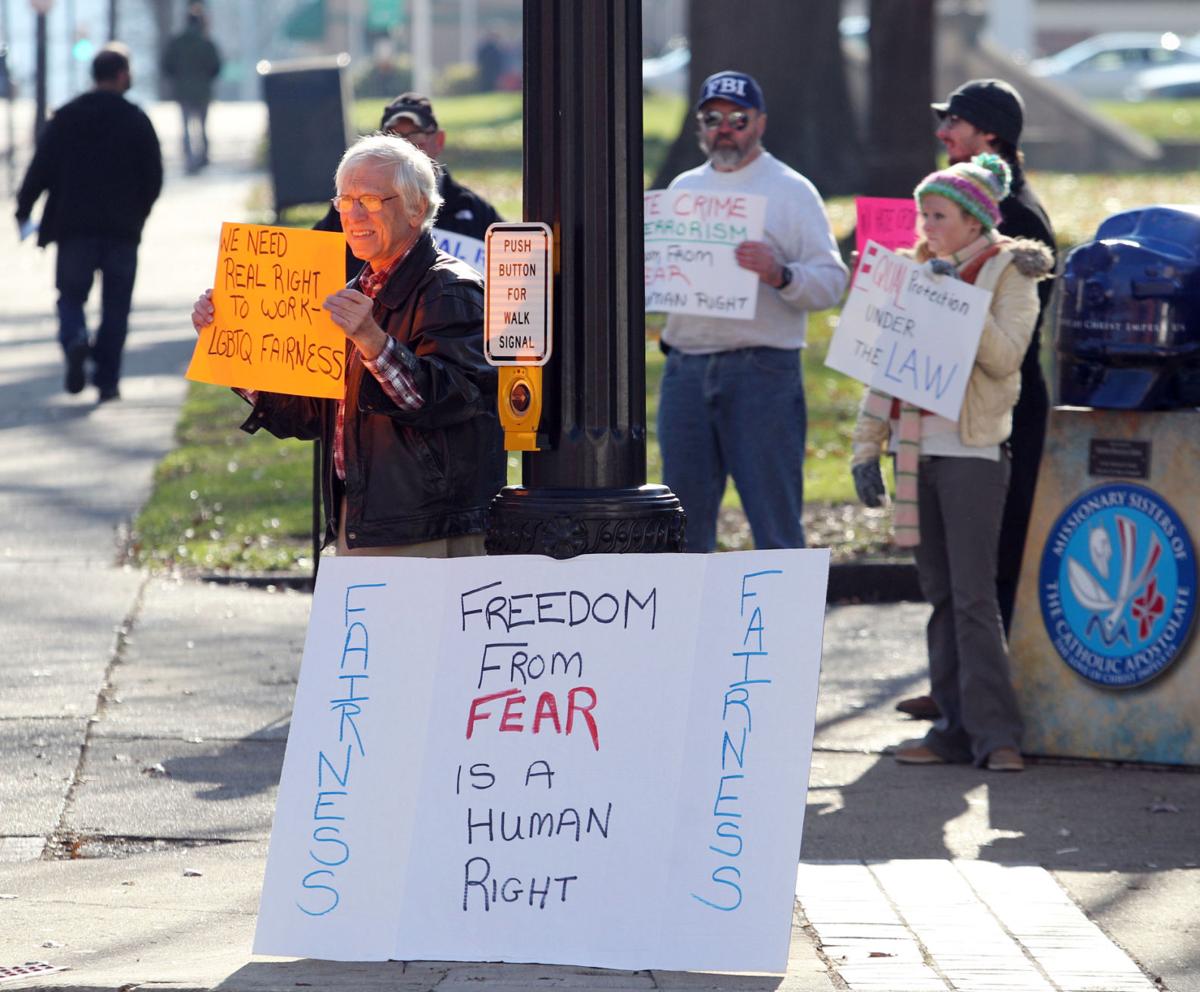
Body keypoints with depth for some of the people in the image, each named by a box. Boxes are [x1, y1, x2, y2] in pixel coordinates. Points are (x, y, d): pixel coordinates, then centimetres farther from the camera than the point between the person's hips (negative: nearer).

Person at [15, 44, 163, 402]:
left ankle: (74, 340, -22)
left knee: (71, 295, 10)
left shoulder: (65, 118, 0)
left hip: (75, 225, 0)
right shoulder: (137, 121, -2)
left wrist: (23, 209, 10)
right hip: (122, 228, 0)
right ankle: (107, 379, 4)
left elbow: (41, 168, -2)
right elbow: (153, 176, 1)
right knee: (115, 306, 8)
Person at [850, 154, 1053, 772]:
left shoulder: (1009, 272, 0)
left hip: (973, 449, -6)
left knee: (974, 598, -10)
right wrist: (866, 448, 12)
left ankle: (994, 734, -9)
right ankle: (957, 726, 8)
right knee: (941, 597, 6)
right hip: (917, 452, 6)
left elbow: (1004, 355, -14)